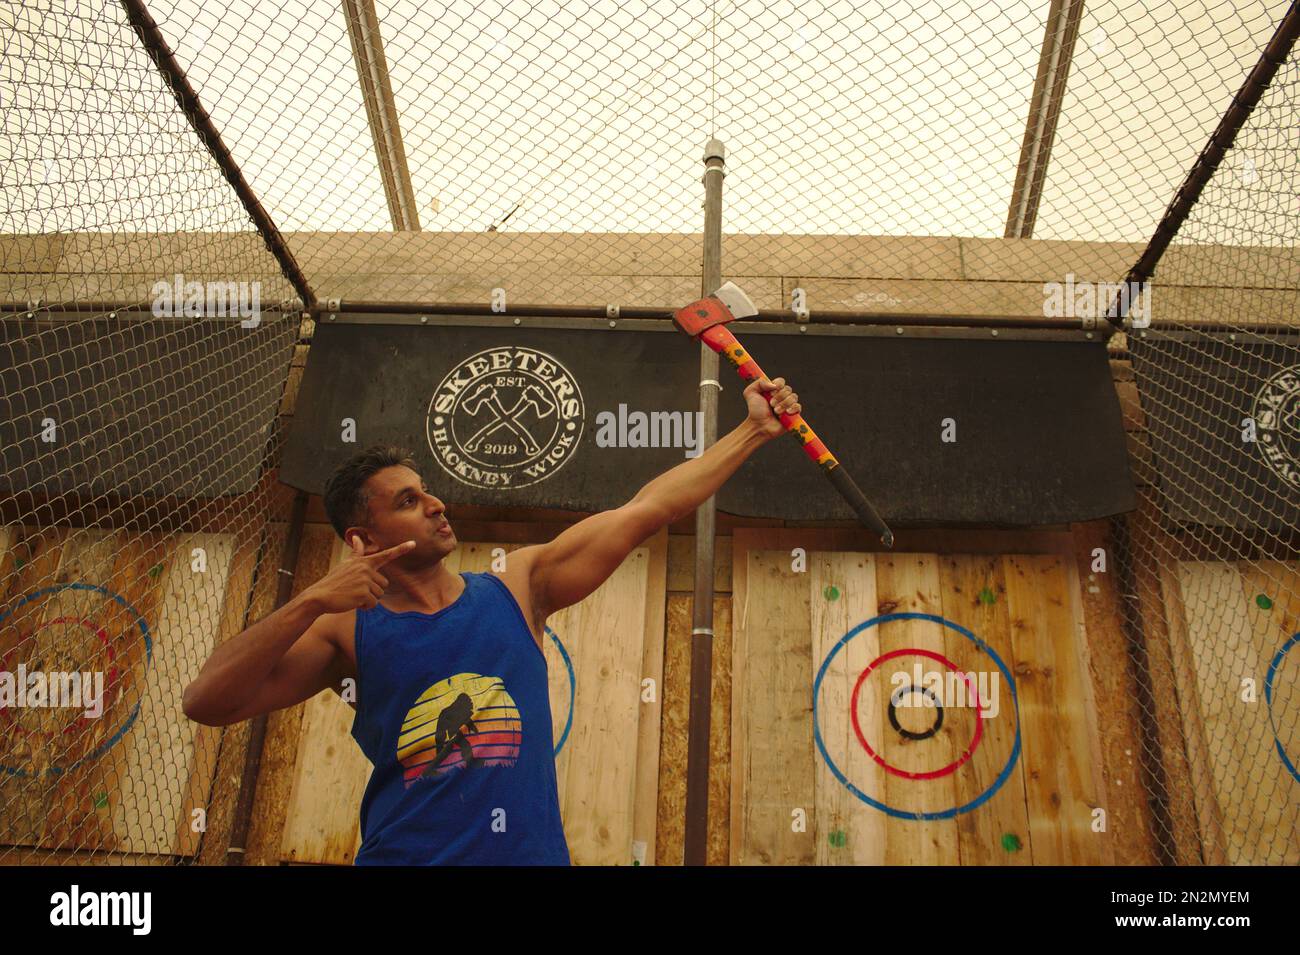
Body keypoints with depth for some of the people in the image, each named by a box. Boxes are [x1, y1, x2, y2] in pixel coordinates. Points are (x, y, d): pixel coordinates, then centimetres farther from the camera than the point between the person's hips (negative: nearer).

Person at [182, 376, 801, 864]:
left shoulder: (518, 588, 1)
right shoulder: (346, 632, -3)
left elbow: (646, 511, 0)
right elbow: (205, 704, -11)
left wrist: (754, 430, 0)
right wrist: (311, 602, -22)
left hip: (533, 852, 1)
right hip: (401, 854, -1)